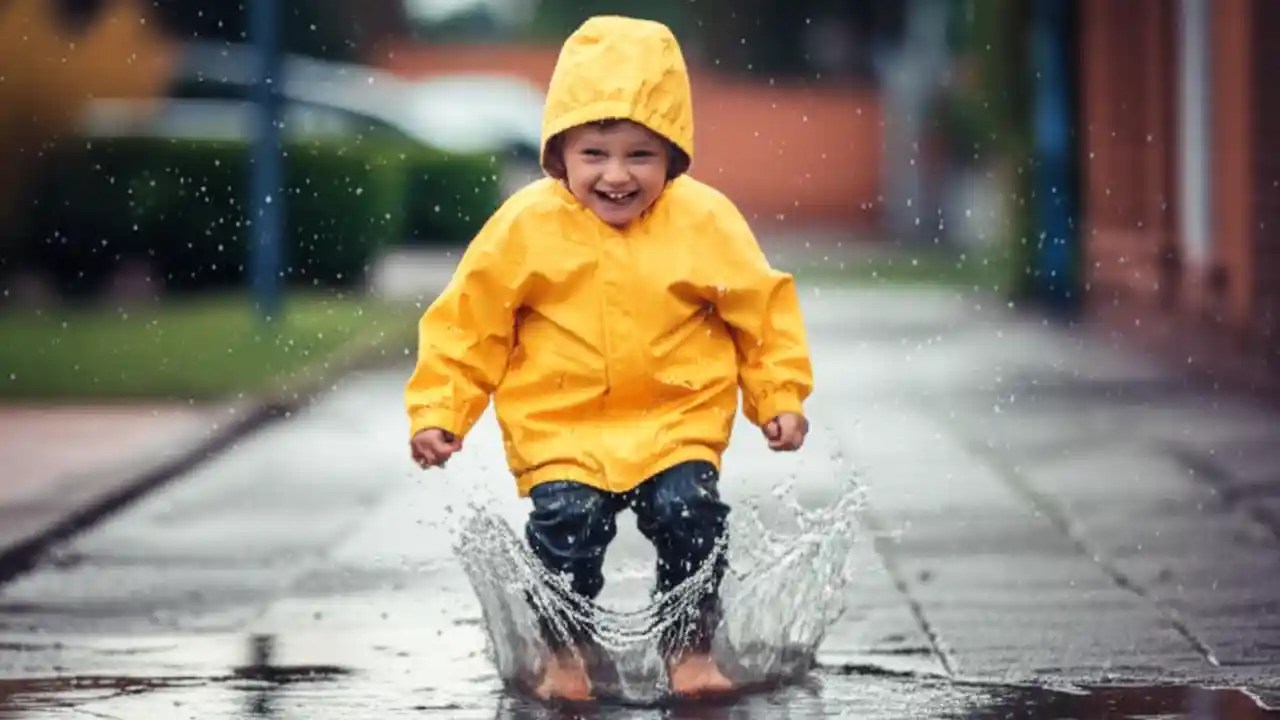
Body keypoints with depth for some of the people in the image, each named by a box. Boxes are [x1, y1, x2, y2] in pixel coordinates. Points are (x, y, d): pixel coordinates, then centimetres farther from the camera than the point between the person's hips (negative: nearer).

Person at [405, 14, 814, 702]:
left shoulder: (705, 220, -5)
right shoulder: (525, 226, -8)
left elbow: (762, 307, 7)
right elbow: (468, 321, 0)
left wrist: (780, 398, 3)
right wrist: (437, 411, -4)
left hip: (678, 422, 1)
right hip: (560, 428, 0)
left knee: (689, 510, -21)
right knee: (565, 519, -21)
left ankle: (690, 647, 1)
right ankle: (564, 652, 3)